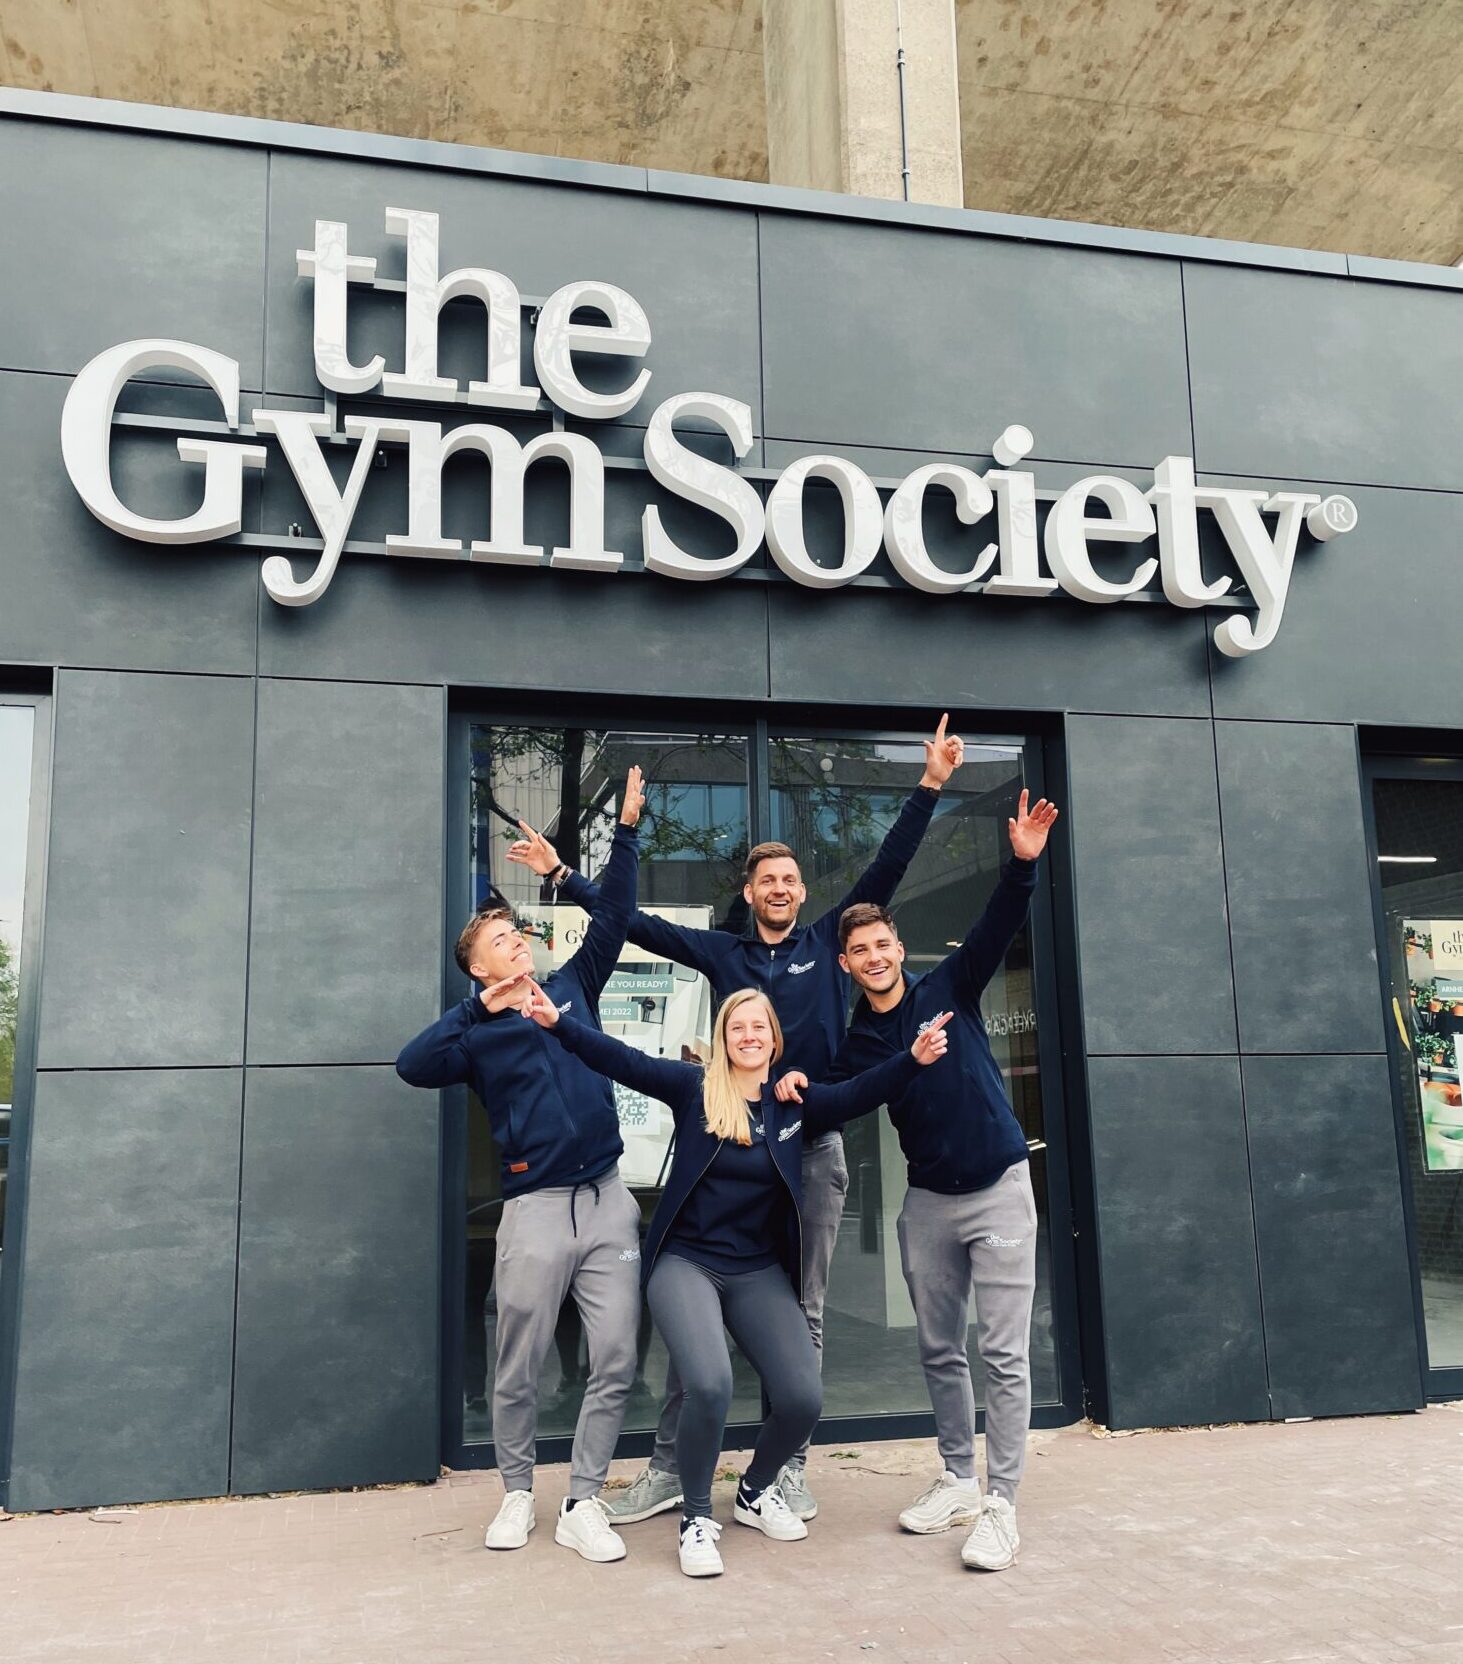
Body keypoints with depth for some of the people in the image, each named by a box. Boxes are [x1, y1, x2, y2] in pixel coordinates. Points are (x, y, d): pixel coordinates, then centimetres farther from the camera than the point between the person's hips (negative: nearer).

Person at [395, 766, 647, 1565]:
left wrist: (626, 832, 1)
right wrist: (483, 1009, -19)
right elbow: (411, 1066, -15)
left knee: (615, 1362, 1)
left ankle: (582, 1505, 14)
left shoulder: (572, 987, 13)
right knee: (517, 1370, 7)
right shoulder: (478, 1032, 3)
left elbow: (613, 918, 8)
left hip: (609, 1200, 3)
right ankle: (517, 1494, 28)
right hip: (536, 1208, -3)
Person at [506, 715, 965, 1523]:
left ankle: (788, 1468, 18)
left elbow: (887, 867, 3)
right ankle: (667, 1466, 9)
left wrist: (929, 785, -3)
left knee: (802, 1312, 7)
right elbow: (635, 923, 10)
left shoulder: (828, 941, 8)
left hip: (814, 1147, 0)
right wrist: (562, 876, 8)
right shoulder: (721, 951, 10)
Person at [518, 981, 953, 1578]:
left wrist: (913, 1058, -21)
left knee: (803, 1398, -11)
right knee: (709, 1384, -26)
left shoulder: (793, 1102, 6)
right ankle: (696, 1517, 1)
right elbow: (625, 1061, -9)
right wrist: (558, 1023, -19)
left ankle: (756, 1490, 22)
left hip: (760, 1271, 3)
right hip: (686, 1262, -3)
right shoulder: (694, 1087, -1)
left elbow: (859, 1094, -4)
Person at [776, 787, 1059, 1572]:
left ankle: (1000, 1504, 5)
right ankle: (959, 1478, 28)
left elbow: (996, 928, -14)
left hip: (999, 1189, -3)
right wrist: (796, 1087, -17)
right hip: (928, 1201, 4)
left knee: (1004, 1353, -4)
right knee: (939, 1351, 12)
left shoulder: (948, 990, -3)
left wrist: (1021, 865, -29)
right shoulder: (855, 1040, 4)